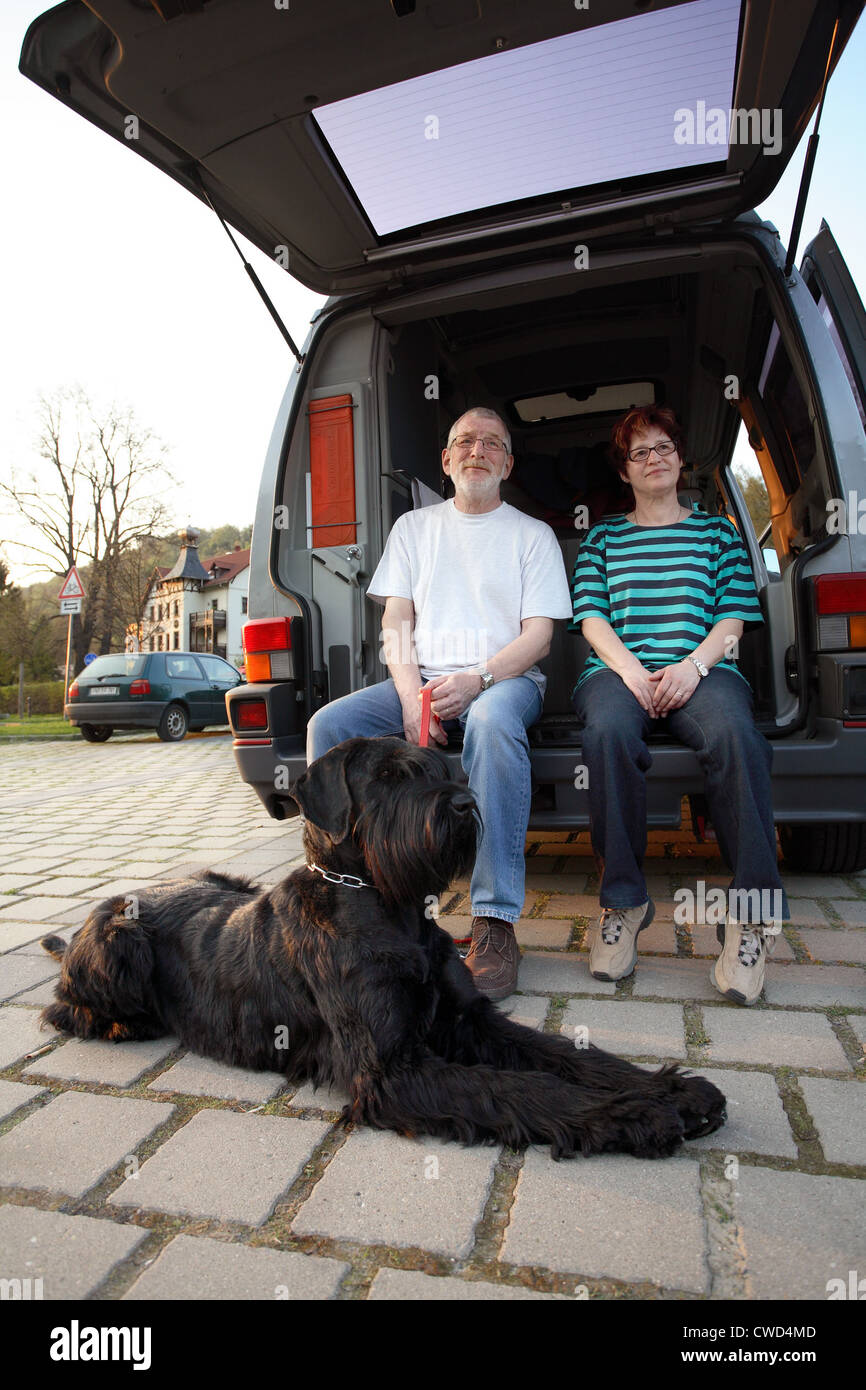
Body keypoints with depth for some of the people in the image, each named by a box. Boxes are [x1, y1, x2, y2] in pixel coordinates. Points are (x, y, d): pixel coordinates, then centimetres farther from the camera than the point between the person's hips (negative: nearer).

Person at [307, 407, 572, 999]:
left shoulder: (533, 534, 11)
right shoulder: (414, 527, 19)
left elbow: (539, 634, 0)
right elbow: (396, 623, 9)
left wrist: (476, 679, -19)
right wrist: (411, 693, -10)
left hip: (507, 678, -2)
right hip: (421, 680, 3)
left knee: (492, 722, -39)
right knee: (329, 724, -23)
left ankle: (495, 924, -35)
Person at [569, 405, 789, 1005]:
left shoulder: (718, 531, 22)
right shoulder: (603, 536, 22)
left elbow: (733, 618, 10)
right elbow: (591, 617, 9)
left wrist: (692, 665, -11)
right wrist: (629, 669, -11)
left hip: (701, 669, 0)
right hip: (619, 668, 0)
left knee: (733, 732, -36)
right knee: (609, 731, -37)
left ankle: (751, 914, -29)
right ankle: (624, 901, -25)